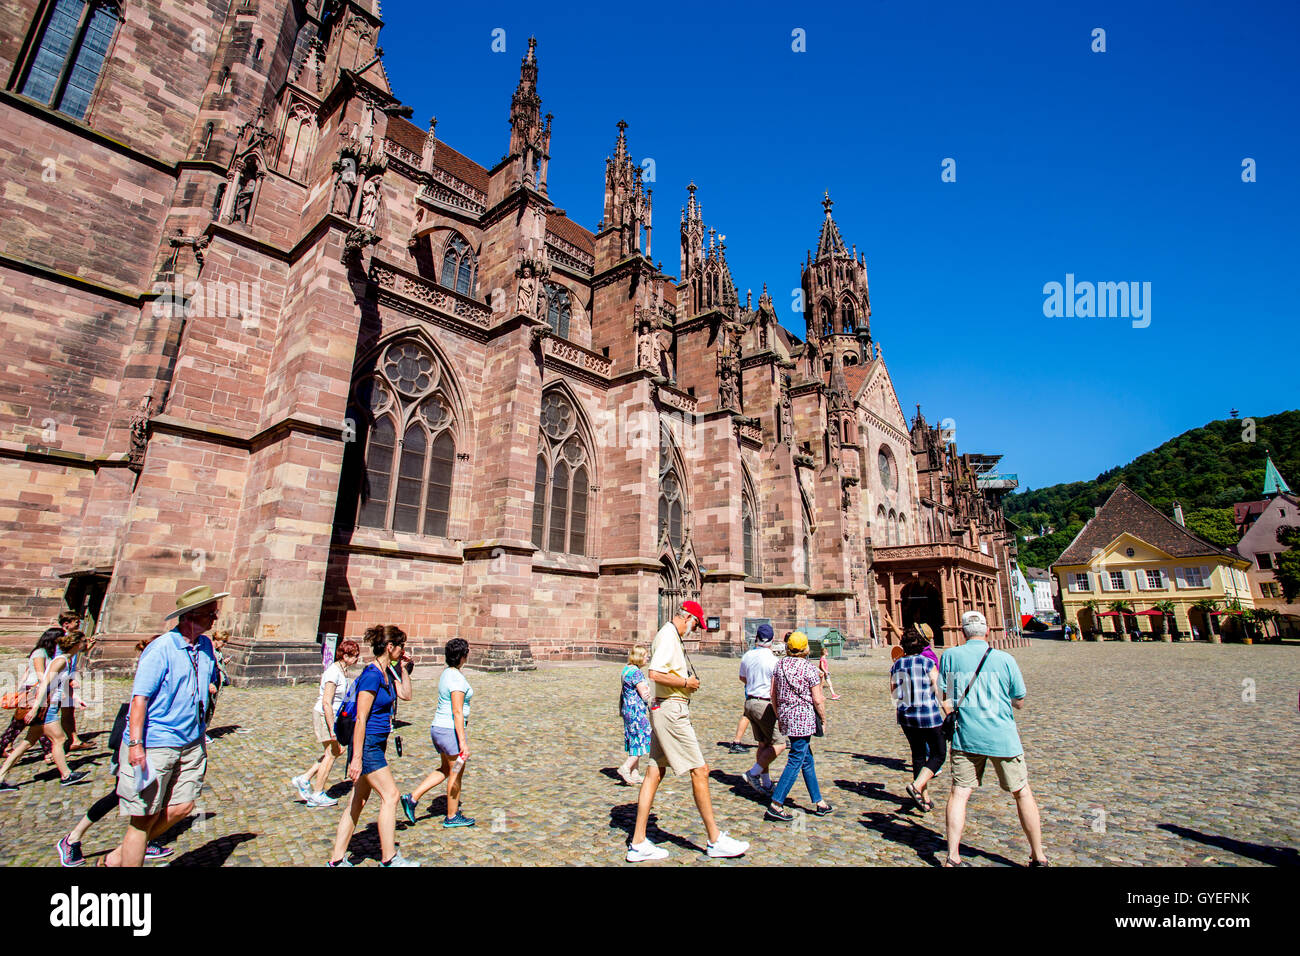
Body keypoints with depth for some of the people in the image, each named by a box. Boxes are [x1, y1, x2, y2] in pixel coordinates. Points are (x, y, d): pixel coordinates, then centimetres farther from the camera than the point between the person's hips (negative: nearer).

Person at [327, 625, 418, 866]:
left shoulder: (385, 673, 7)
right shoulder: (372, 675, -21)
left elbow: (406, 695, 19)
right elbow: (361, 719, -22)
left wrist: (404, 668, 9)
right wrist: (357, 758, -21)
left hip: (376, 744, 9)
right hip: (367, 745, -9)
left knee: (358, 800, 14)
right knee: (390, 795, -2)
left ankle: (337, 858, 24)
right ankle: (389, 858, 10)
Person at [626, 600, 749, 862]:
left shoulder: (671, 636, 17)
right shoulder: (668, 636, -15)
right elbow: (655, 673, -26)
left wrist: (687, 680, 9)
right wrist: (685, 682, -14)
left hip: (663, 710, 10)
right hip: (671, 710, -10)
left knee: (654, 773, 10)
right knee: (699, 771, -1)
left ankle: (638, 843, 15)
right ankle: (715, 840, 11)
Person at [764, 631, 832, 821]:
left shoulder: (780, 664, 5)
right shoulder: (809, 668, -11)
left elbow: (773, 693, 8)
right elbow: (818, 700, -10)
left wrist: (778, 716, 18)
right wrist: (823, 720, 4)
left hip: (785, 716, 6)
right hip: (803, 719, -6)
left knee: (807, 759, 18)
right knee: (795, 761, -2)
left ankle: (819, 802, 28)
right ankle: (775, 805, -5)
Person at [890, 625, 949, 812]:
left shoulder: (897, 665, 2)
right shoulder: (928, 663, -11)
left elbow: (893, 693, 7)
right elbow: (939, 691, -12)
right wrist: (948, 713, -3)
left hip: (906, 716, 5)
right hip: (929, 715, -5)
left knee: (918, 755, 16)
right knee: (938, 754, 10)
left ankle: (925, 799, 21)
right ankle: (917, 786, -8)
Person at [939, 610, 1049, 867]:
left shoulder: (950, 656, -3)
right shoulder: (1005, 659, -5)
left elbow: (945, 697, 2)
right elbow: (1019, 702, 4)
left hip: (965, 735, 1)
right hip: (1001, 736, 0)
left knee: (959, 792, 4)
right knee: (1022, 793, 16)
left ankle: (952, 857, 2)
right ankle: (1038, 857, 26)